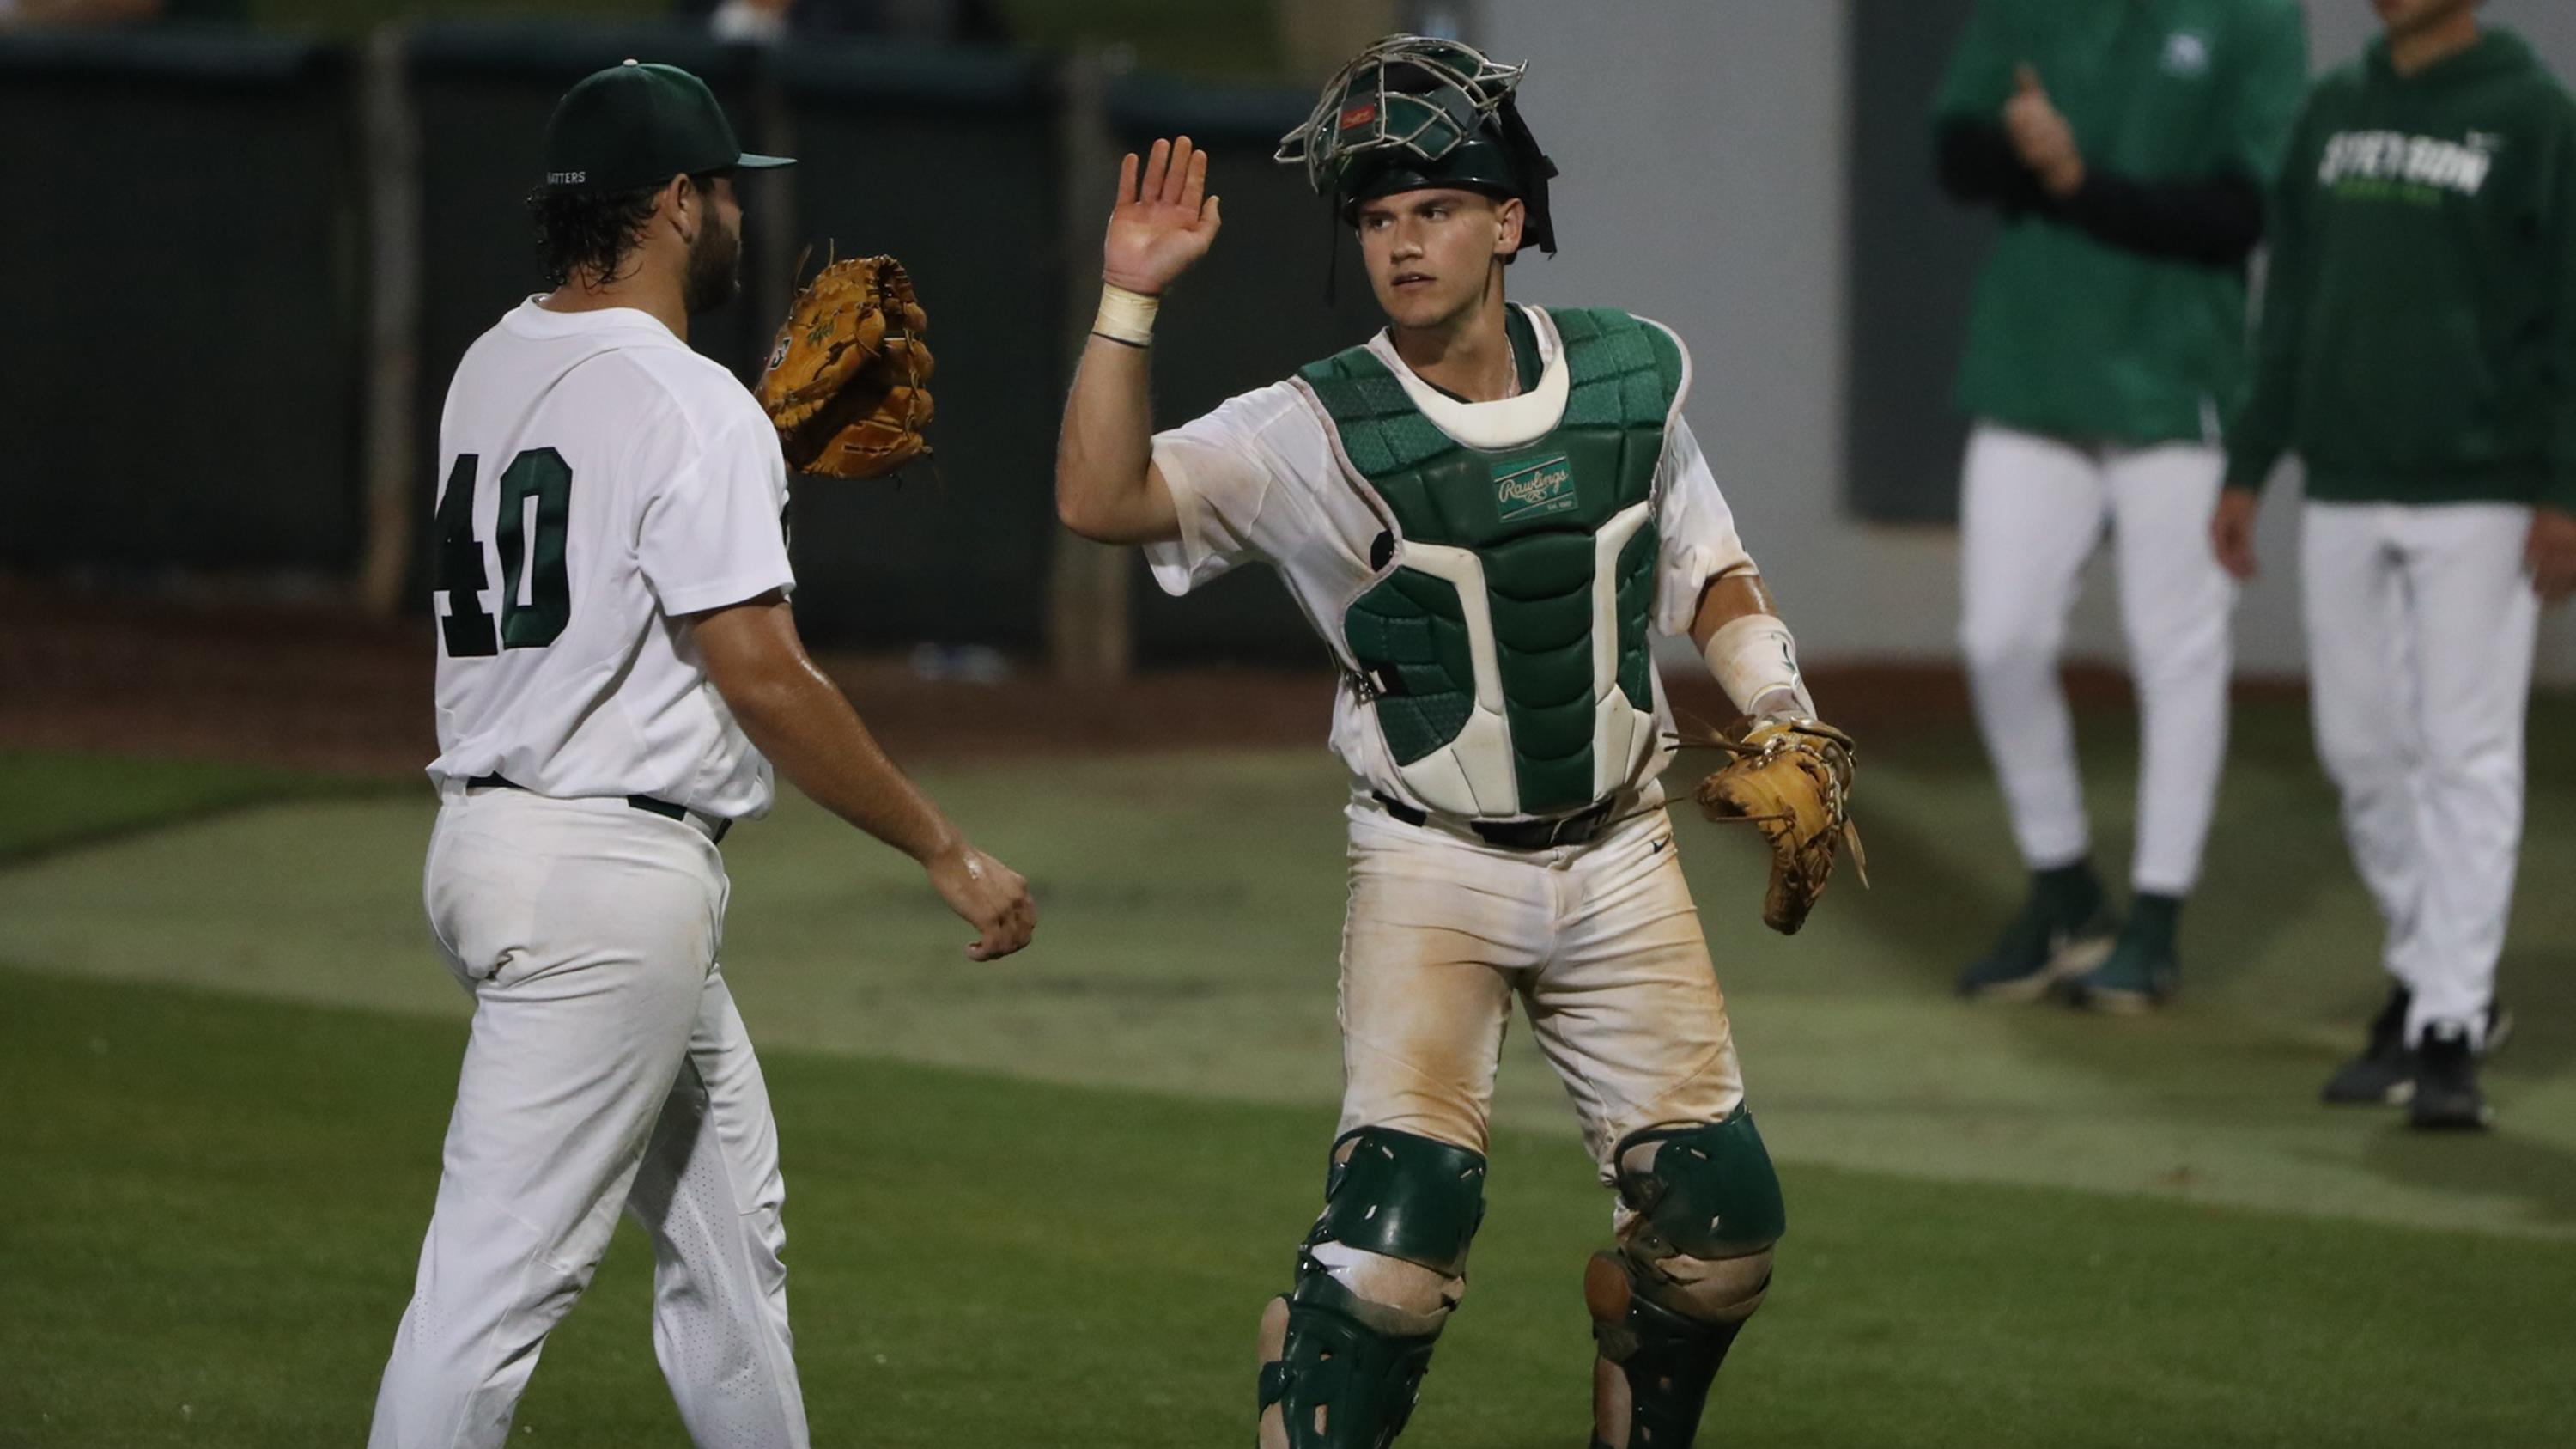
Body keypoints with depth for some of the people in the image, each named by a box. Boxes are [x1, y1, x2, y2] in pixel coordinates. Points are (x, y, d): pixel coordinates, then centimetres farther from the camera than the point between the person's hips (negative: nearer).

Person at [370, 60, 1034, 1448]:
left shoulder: (491, 369, 11)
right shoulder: (689, 405, -15)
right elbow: (760, 675, -18)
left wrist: (770, 457, 26)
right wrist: (947, 851, -12)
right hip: (614, 874, -10)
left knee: (729, 1226, 20)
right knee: (501, 1268, -9)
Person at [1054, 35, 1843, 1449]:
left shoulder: (1633, 373, -2)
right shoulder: (1318, 431, -13)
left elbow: (1705, 567, 14)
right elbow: (1098, 498, -25)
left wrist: (1776, 710, -1)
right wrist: (1129, 299, -33)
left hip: (1618, 857, 4)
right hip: (1430, 869, -4)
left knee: (1719, 1213, 5)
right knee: (1405, 1200, -20)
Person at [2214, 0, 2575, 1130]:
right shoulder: (2334, 112, 12)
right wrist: (2247, 469, 13)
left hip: (2479, 499, -5)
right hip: (2343, 492, 5)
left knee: (2467, 754, -7)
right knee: (2361, 749, 8)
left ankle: (2448, 1034, -6)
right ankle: (2425, 983, 24)